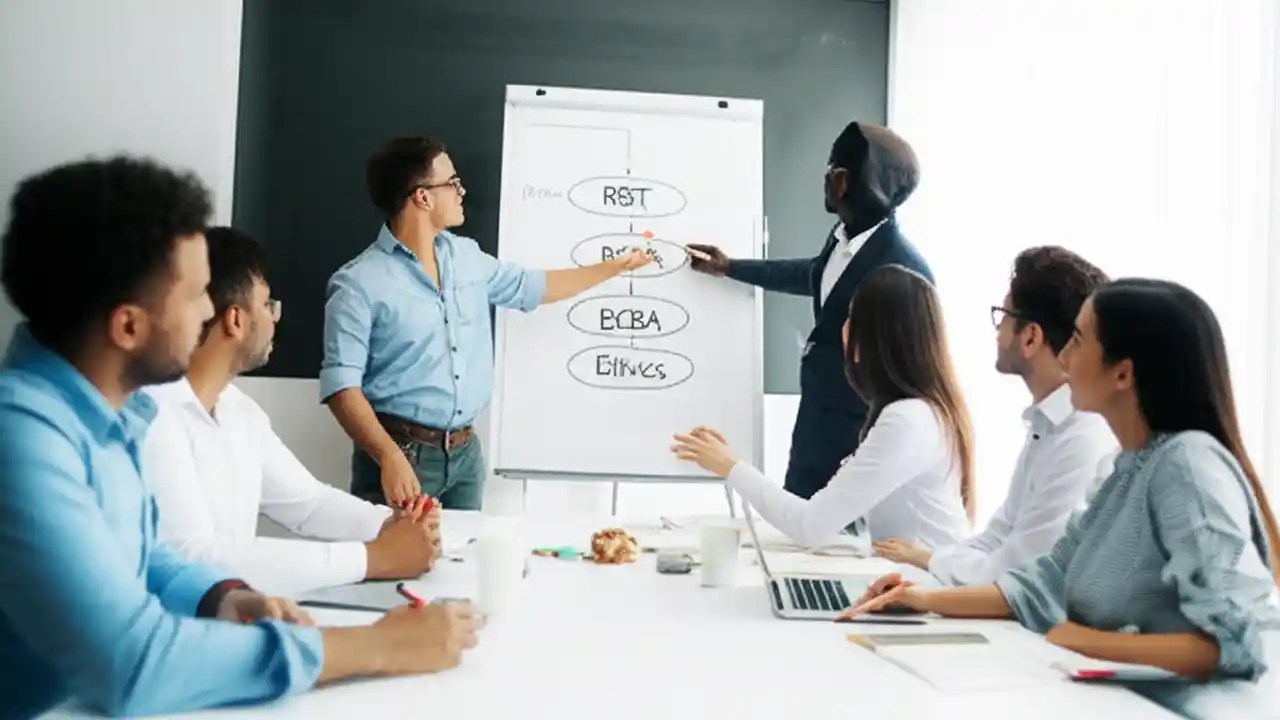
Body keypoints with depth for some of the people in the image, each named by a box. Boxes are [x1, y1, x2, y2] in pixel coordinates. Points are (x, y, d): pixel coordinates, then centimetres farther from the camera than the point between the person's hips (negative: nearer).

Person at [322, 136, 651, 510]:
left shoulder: (466, 256, 8)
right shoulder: (359, 284, -13)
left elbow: (531, 287, 22)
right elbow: (340, 384, -16)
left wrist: (616, 266, 26)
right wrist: (389, 457, -28)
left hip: (466, 451, 6)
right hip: (402, 452, -6)